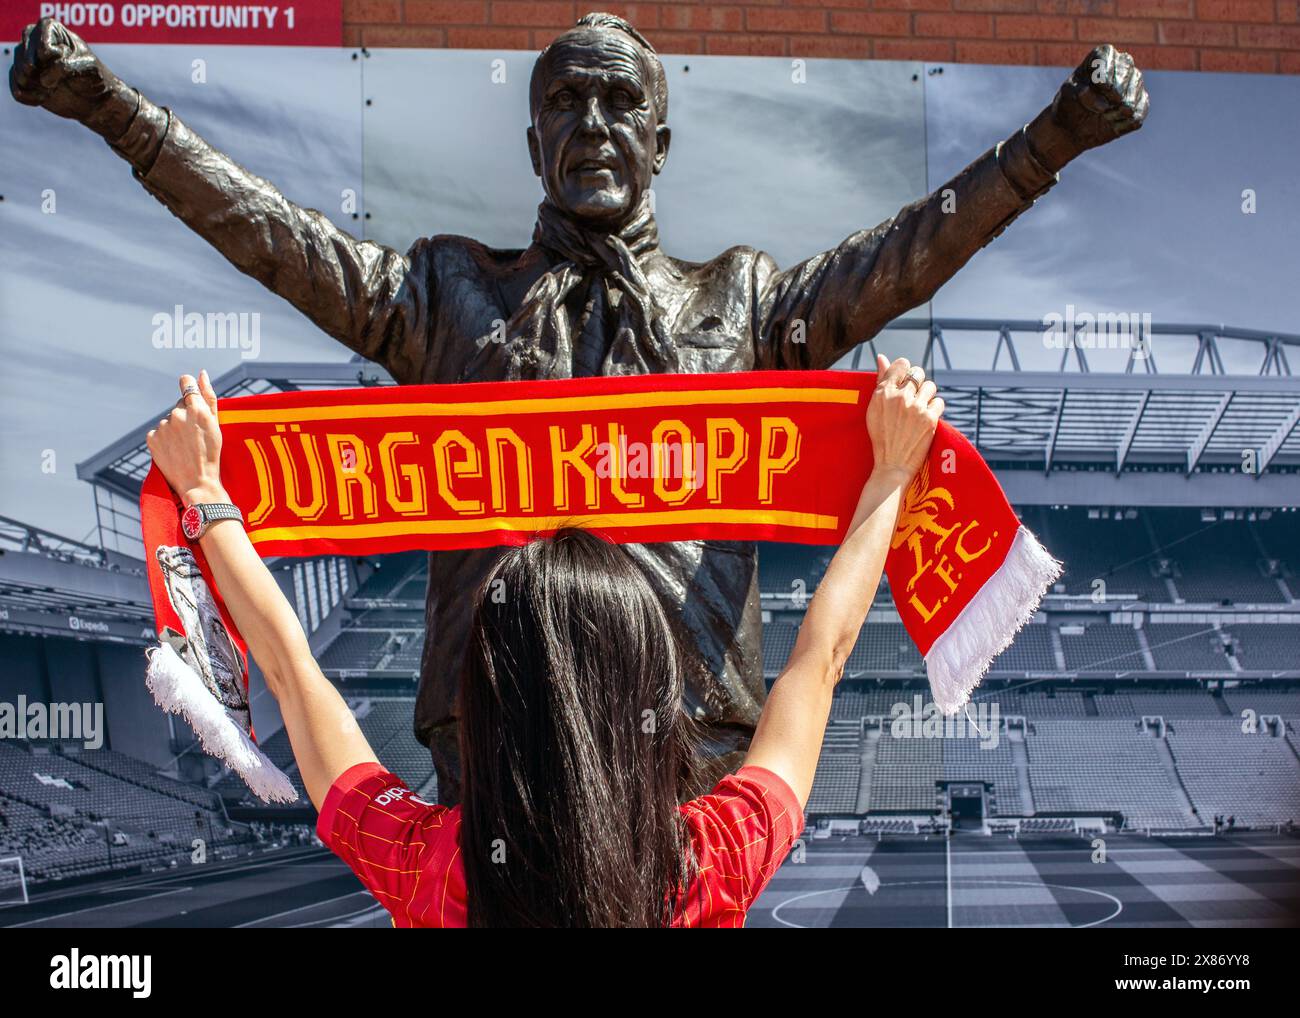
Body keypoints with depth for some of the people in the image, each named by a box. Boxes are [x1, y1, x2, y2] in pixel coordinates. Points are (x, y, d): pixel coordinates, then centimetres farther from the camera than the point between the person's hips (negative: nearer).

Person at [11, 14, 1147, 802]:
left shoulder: (738, 300, 18)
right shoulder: (454, 293, 17)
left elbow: (904, 252, 8)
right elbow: (277, 234, 9)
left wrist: (1048, 140, -5)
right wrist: (112, 106, -1)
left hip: (693, 721, 0)